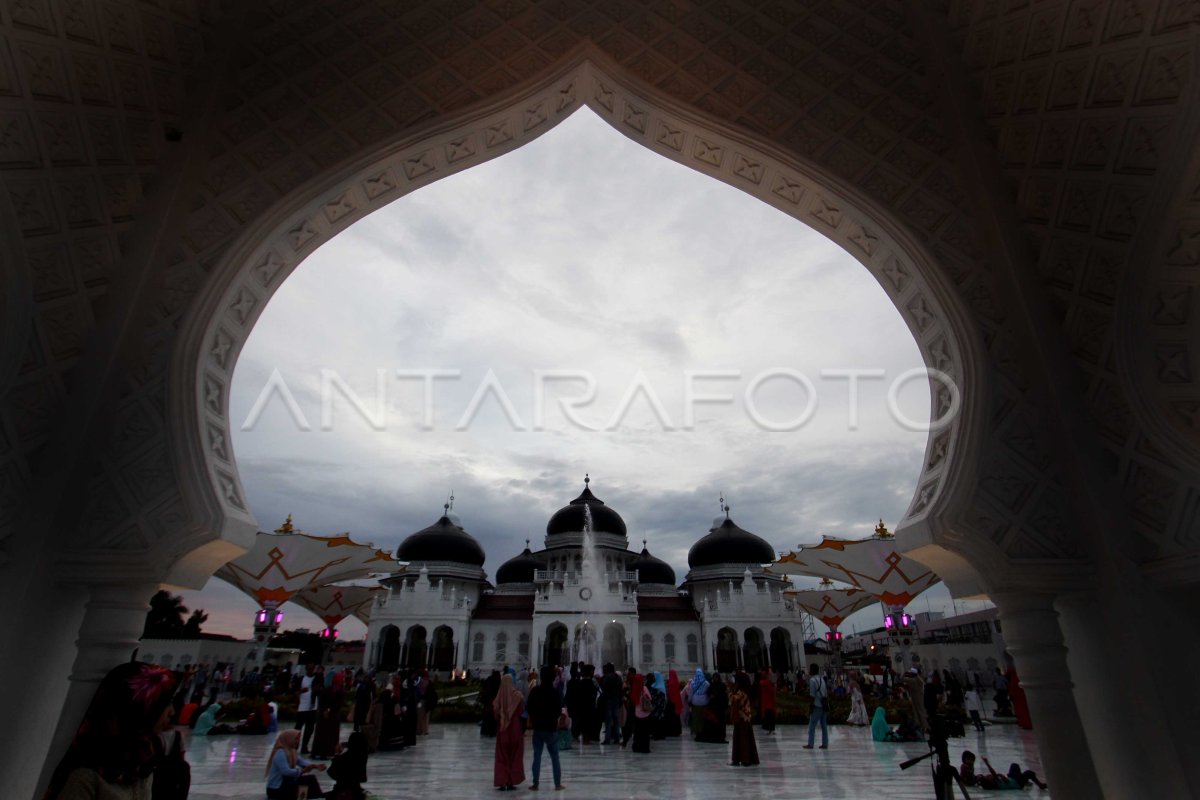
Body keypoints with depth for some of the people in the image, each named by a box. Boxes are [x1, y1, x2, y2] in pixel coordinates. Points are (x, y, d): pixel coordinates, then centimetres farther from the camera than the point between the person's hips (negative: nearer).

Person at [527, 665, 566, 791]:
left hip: (538, 727, 2)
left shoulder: (534, 691, -5)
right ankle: (558, 784, 12)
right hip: (551, 728, -2)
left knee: (537, 756, 8)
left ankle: (535, 784, 9)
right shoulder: (554, 692, -12)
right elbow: (558, 711, -10)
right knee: (554, 757, 9)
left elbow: (529, 709, 0)